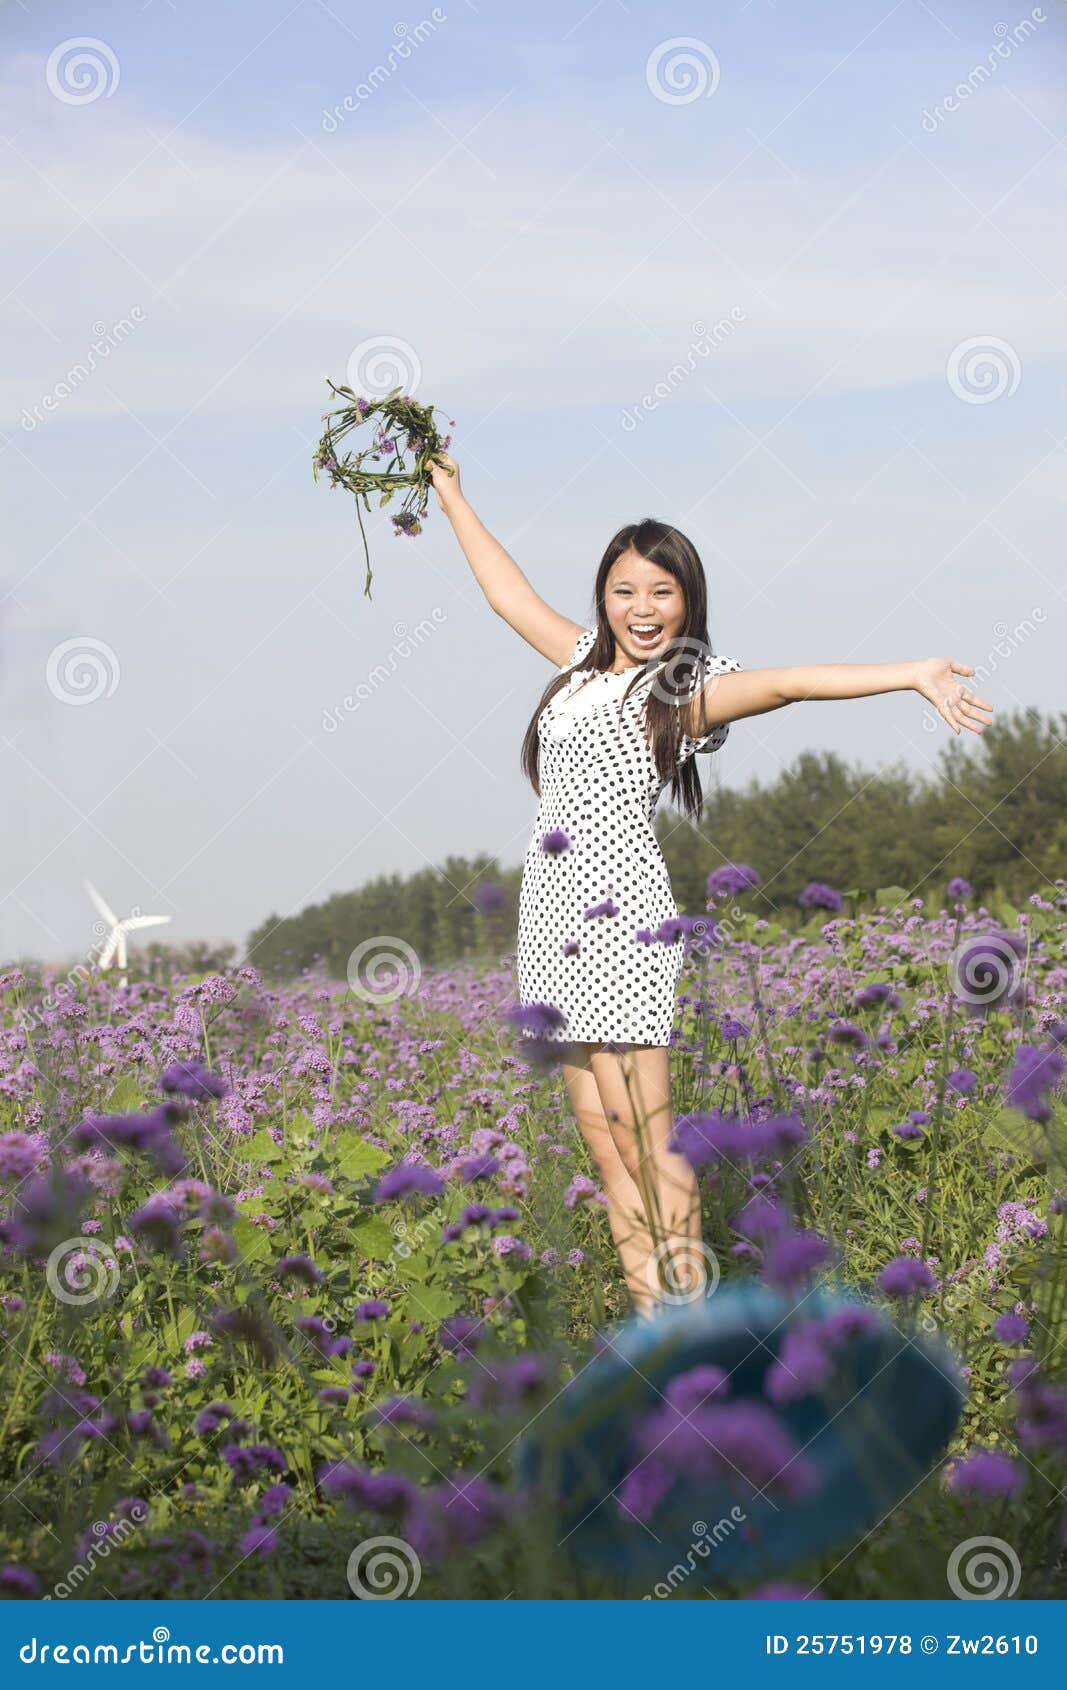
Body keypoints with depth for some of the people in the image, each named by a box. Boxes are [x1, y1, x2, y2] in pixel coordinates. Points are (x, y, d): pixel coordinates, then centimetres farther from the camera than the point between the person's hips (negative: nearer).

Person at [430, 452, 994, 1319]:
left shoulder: (688, 686, 0)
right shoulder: (589, 662, 19)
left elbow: (790, 681, -15)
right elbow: (511, 593, 32)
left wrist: (912, 675, -29)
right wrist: (451, 498, 40)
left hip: (618, 918, -7)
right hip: (556, 914, 7)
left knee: (646, 1143, -11)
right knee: (604, 1144, 3)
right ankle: (652, 1315, 3)